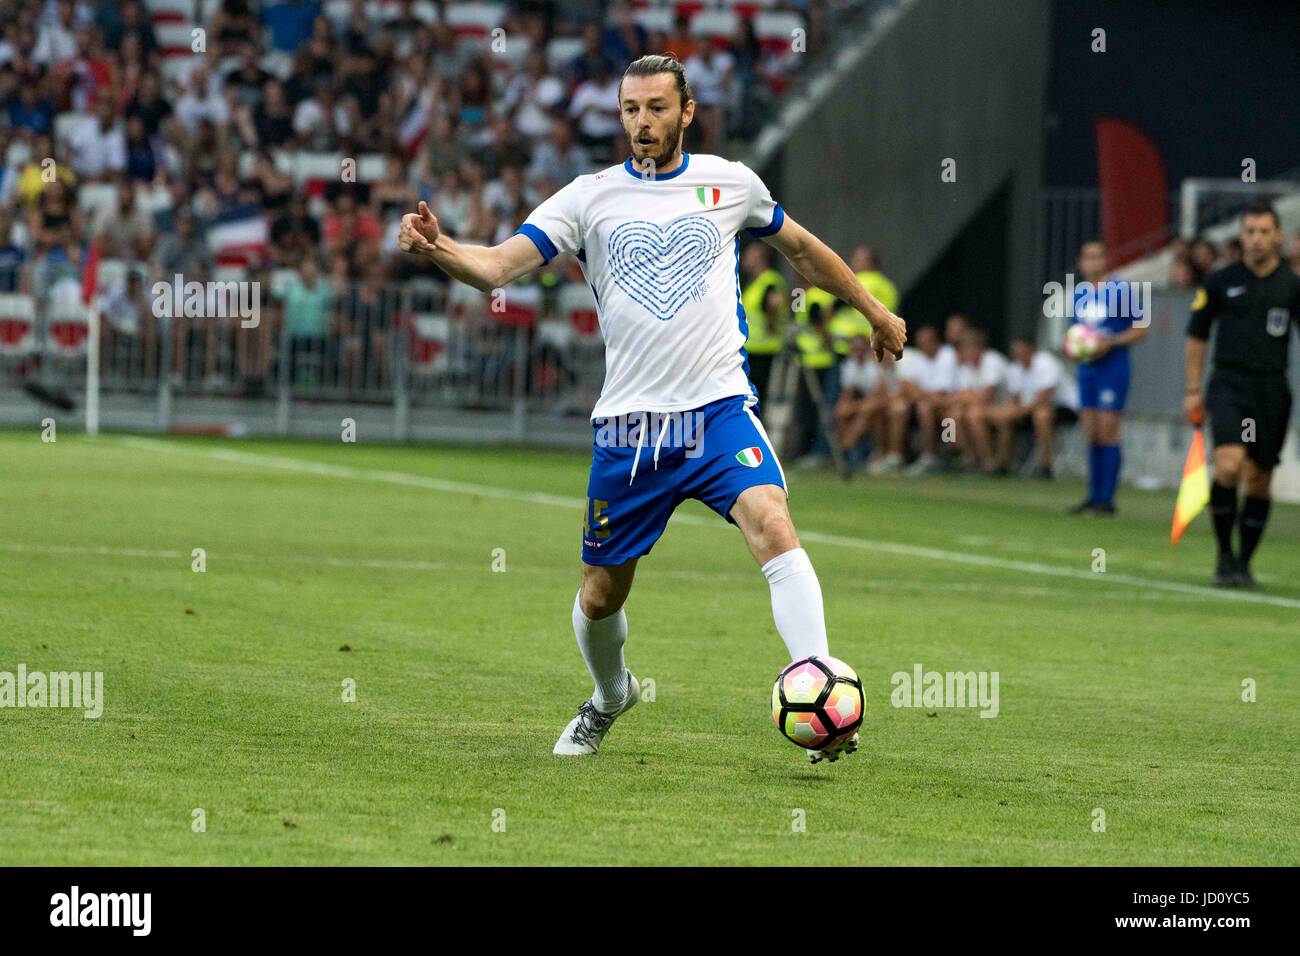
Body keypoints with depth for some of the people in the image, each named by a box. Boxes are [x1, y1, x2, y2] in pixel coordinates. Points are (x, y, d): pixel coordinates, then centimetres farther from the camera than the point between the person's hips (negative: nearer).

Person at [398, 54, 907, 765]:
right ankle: (610, 696, 41)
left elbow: (801, 247, 25)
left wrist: (874, 312, 32)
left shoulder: (729, 183, 7)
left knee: (773, 525, -27)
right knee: (600, 595, 9)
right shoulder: (590, 197, 2)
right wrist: (437, 248, -29)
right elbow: (498, 266, -9)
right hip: (627, 427, 1)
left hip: (720, 411, -1)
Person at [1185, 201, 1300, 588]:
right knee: (1229, 465, -21)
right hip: (1229, 386, -1)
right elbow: (1197, 335, 11)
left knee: (1259, 478, 3)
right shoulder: (1220, 282, 4)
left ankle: (1243, 563, 18)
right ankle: (1224, 556, -6)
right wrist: (1193, 390, 6)